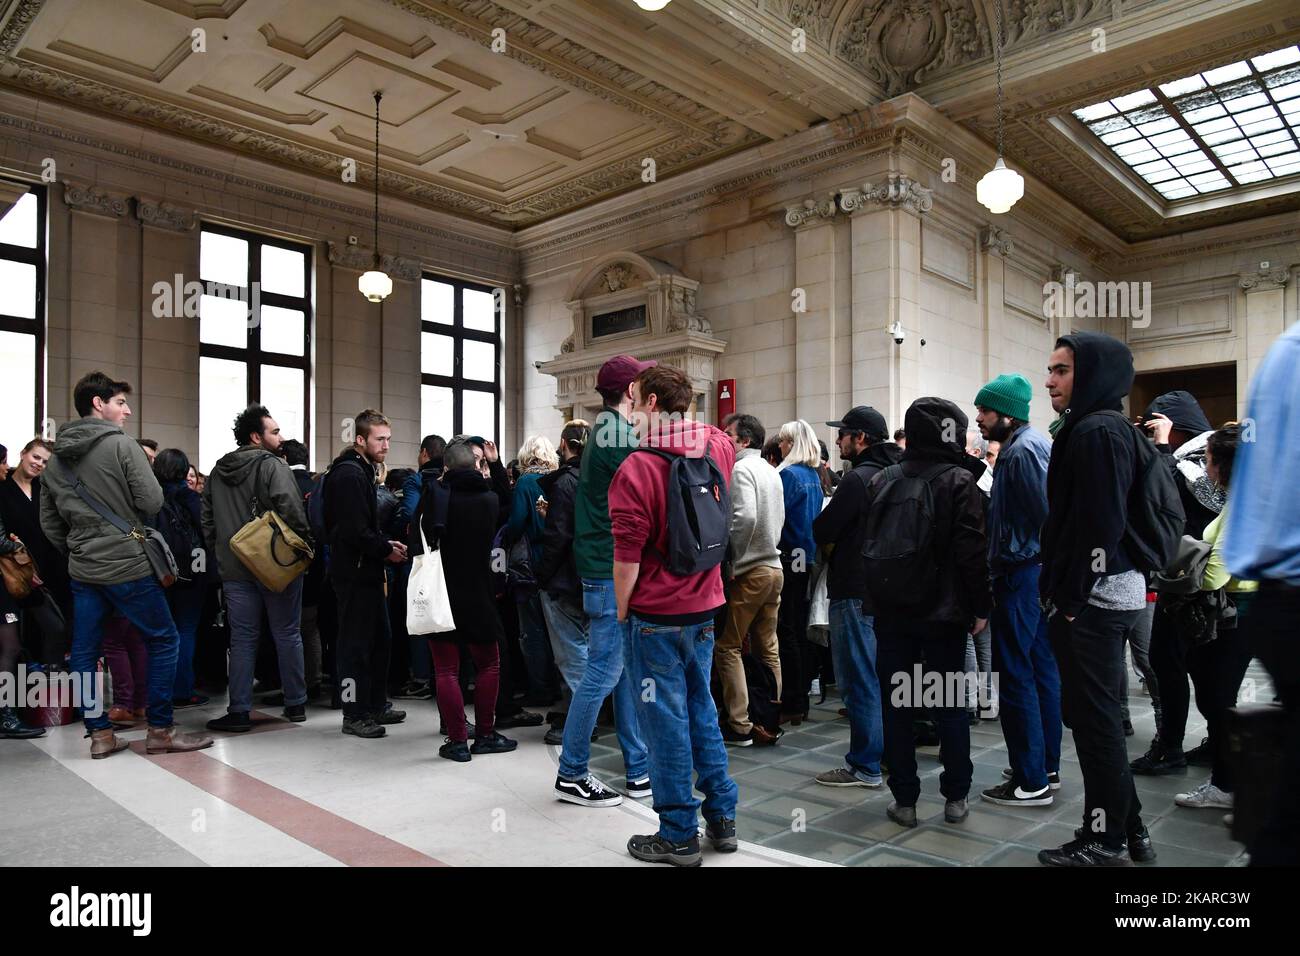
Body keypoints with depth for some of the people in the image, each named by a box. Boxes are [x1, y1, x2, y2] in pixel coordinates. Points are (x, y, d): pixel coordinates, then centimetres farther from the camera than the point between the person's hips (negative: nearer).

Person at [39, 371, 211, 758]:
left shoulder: (55, 460, 10)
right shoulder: (122, 445, -11)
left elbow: (49, 523, 13)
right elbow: (152, 501, -13)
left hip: (82, 570, 7)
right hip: (127, 565, -7)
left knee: (84, 652, 11)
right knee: (164, 640, 4)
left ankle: (99, 734, 17)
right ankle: (160, 731, 7)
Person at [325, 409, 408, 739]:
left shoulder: (361, 471, 17)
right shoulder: (349, 474, -16)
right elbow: (355, 530, -24)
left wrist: (386, 542, 8)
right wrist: (386, 550, -12)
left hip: (366, 572, 11)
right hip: (354, 572, -11)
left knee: (378, 639, 16)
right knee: (356, 643, -2)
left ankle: (376, 705, 26)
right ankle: (354, 714, 7)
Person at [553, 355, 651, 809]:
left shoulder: (604, 431, 16)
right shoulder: (622, 436, -14)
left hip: (609, 570, 10)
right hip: (614, 571, -10)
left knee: (629, 669, 13)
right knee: (603, 671, -2)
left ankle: (640, 770, 22)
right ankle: (571, 774, 9)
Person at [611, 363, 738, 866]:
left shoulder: (635, 469, -19)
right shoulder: (718, 447, 0)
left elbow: (627, 556, -18)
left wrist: (622, 612, -3)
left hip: (654, 616, -6)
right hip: (703, 610, 6)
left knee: (666, 721, 5)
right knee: (702, 711, 18)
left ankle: (678, 835, 18)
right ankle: (722, 819, 27)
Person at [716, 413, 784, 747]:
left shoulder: (741, 469, -11)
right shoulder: (772, 472, 15)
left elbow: (744, 517, -23)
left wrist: (729, 557, -14)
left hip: (749, 572, -9)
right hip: (774, 566, 9)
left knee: (727, 647, 0)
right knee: (767, 650, 12)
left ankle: (739, 726, 2)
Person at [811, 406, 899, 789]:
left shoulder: (858, 478, -17)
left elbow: (822, 531, -16)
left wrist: (831, 547, 5)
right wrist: (839, 544, 9)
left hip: (854, 592, -9)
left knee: (858, 679, -2)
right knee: (879, 675, 18)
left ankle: (865, 767, 5)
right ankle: (886, 750, 28)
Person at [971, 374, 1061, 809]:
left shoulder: (1023, 450, -15)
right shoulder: (1035, 443, 16)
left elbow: (1046, 513, -21)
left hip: (1021, 574, -11)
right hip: (1041, 573, 11)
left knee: (1016, 677, -4)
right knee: (1042, 671, 15)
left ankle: (1031, 781, 3)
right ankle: (1047, 767, 26)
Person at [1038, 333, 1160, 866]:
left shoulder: (1097, 432, -15)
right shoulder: (1098, 429, 16)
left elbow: (1100, 526, -21)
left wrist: (1070, 600, -18)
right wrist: (1063, 592, 18)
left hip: (1092, 599, -10)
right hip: (1109, 594, 10)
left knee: (1094, 719, -1)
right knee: (1097, 715, 16)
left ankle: (1105, 841, 11)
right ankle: (1128, 830, 27)